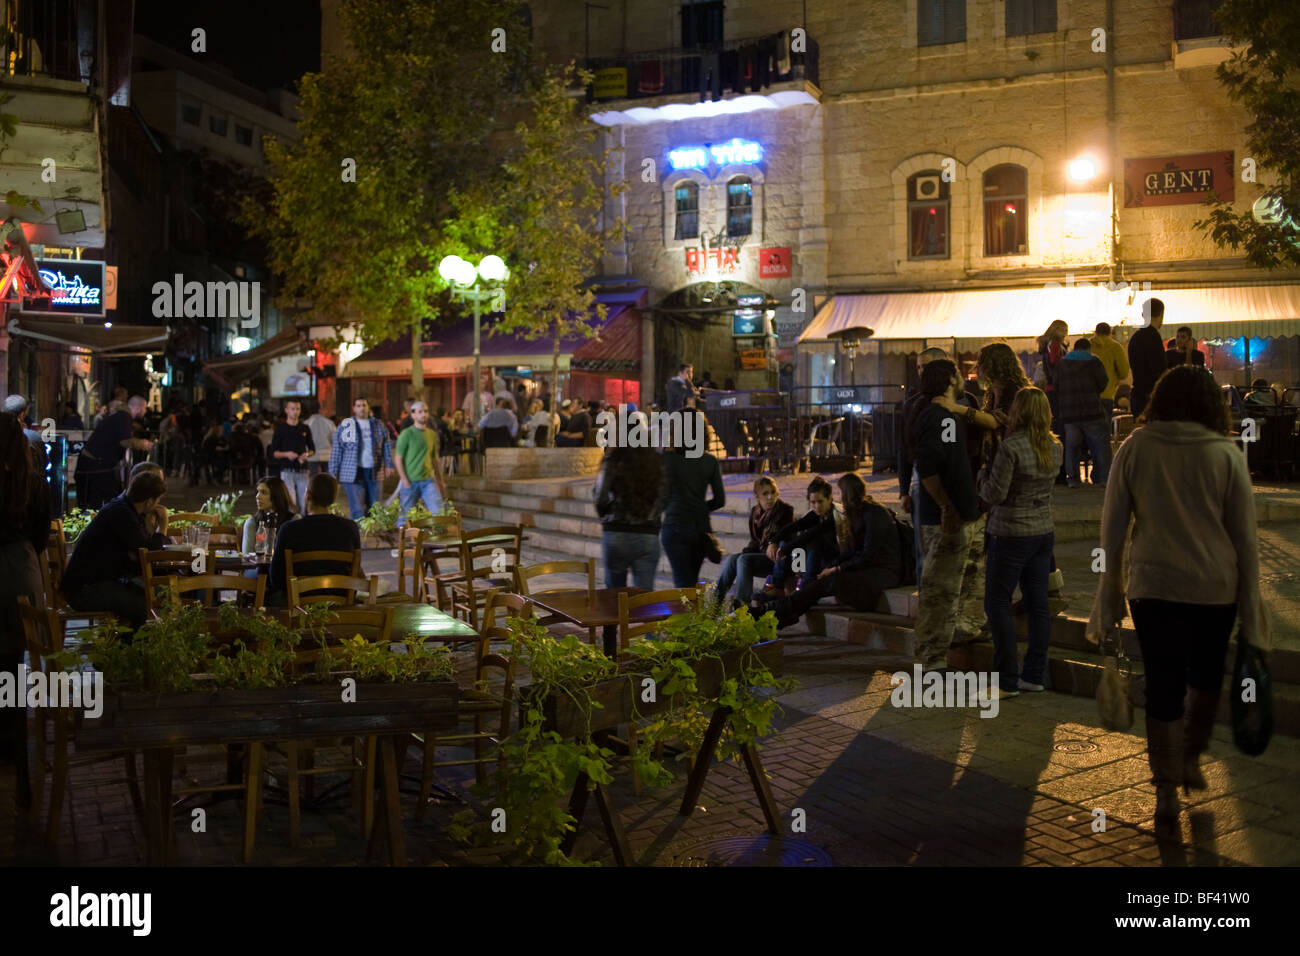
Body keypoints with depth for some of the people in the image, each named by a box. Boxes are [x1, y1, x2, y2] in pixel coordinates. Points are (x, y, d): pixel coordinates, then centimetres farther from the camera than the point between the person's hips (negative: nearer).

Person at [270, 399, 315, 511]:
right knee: (290, 502, -9)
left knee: (303, 502, 3)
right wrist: (286, 454, -17)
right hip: (287, 471, -3)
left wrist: (307, 454, -4)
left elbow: (312, 449, 18)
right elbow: (274, 452, 1)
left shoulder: (305, 428, 12)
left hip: (302, 470, 3)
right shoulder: (280, 428, 2)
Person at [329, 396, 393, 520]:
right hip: (352, 473, -3)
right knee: (357, 509, -9)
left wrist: (388, 465, 4)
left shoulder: (378, 426, 11)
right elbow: (336, 451, 2)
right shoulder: (345, 426, 2)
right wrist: (333, 474, -2)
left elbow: (387, 445, 15)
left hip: (373, 472, 3)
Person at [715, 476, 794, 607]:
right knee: (731, 559, -20)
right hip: (760, 553, 6)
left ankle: (741, 602, -35)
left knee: (744, 560, -30)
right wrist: (744, 552, -2)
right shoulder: (755, 512, 11)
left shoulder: (785, 510, -6)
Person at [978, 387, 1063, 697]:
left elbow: (994, 494, -17)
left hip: (1011, 534, -7)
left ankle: (1008, 680, 1)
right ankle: (1035, 675, 17)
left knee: (997, 603, 1)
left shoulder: (1011, 447, -18)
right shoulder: (1054, 448, 4)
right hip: (1044, 531, 7)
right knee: (1038, 604, 11)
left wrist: (983, 473, 5)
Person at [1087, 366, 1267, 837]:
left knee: (1163, 688, 6)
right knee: (1206, 676, 24)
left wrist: (1109, 591, 9)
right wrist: (1250, 604, 7)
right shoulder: (1227, 453, -3)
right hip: (1215, 587, 0)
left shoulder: (1135, 448, -2)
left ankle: (1166, 795, 9)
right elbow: (1245, 537, 0)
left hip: (1152, 586, 0)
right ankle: (1191, 760, 33)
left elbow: (1112, 525, 0)